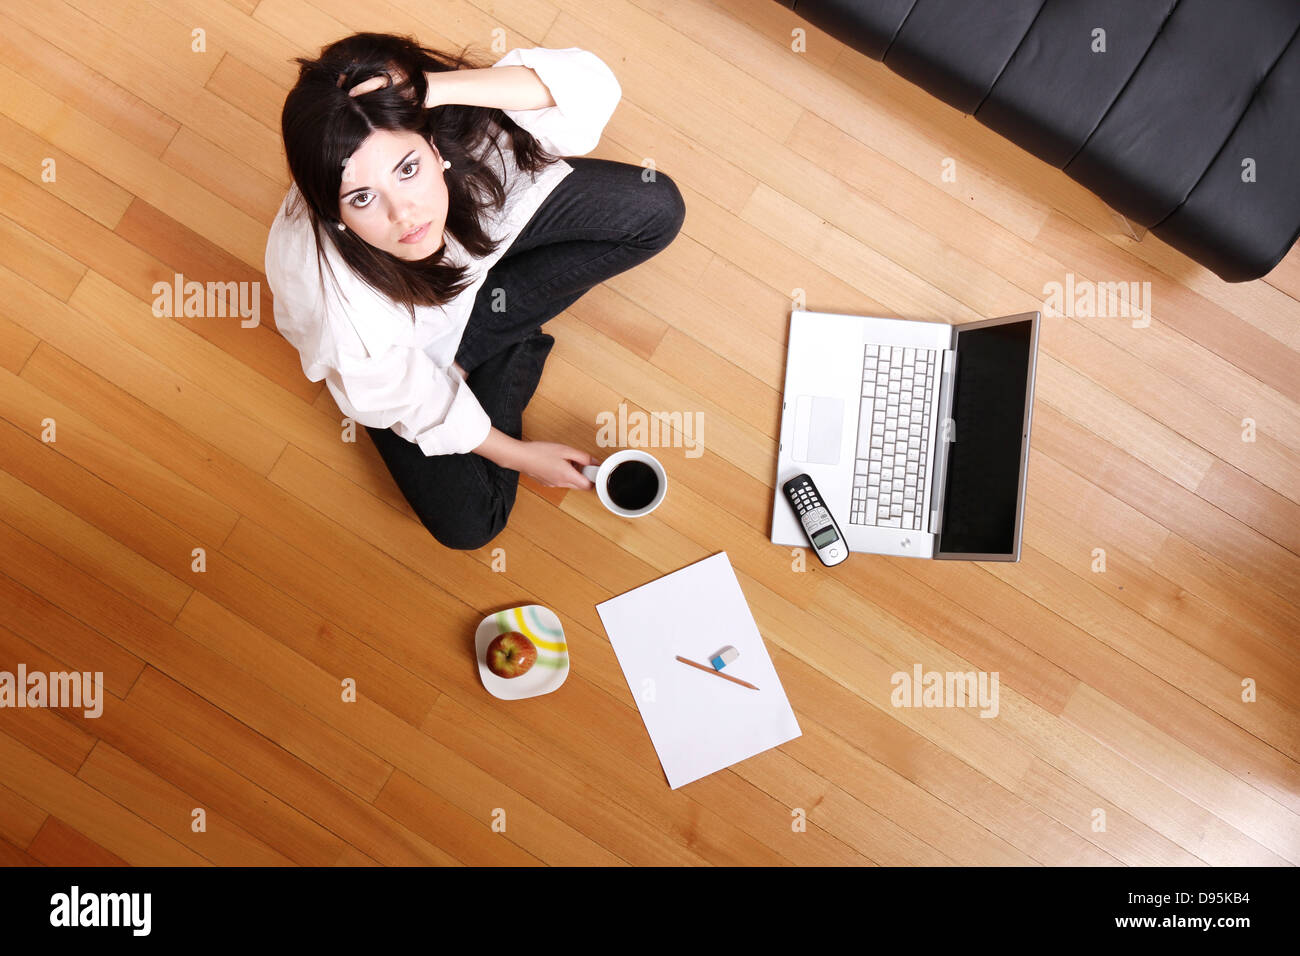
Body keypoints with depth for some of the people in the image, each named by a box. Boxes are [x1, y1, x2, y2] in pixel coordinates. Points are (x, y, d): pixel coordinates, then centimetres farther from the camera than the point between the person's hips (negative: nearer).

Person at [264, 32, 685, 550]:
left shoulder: (451, 125, -39)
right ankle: (514, 347, 15)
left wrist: (437, 89, -54)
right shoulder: (339, 302, -44)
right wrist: (519, 456, -11)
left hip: (483, 231, 3)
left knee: (657, 210, -11)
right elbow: (407, 402, -25)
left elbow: (590, 84, -41)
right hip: (402, 346, -3)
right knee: (466, 522, -4)